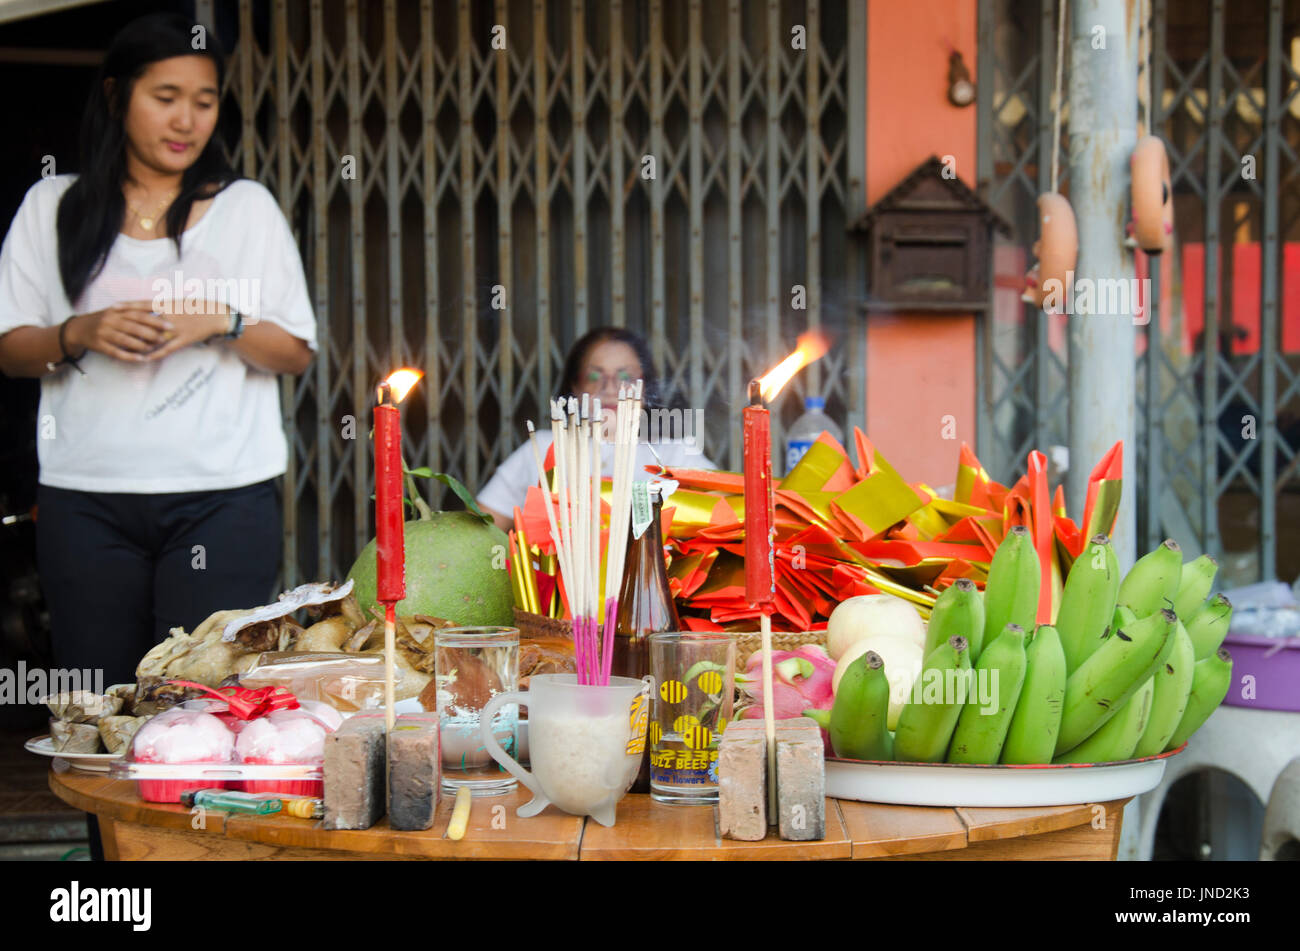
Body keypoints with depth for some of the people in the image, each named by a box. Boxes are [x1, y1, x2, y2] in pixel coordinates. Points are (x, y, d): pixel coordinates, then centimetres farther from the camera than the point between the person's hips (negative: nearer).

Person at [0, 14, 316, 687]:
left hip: (222, 496, -1)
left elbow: (296, 352, 9)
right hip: (85, 498, 1)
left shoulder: (247, 207, 10)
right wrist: (80, 334, -9)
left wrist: (223, 322, -9)